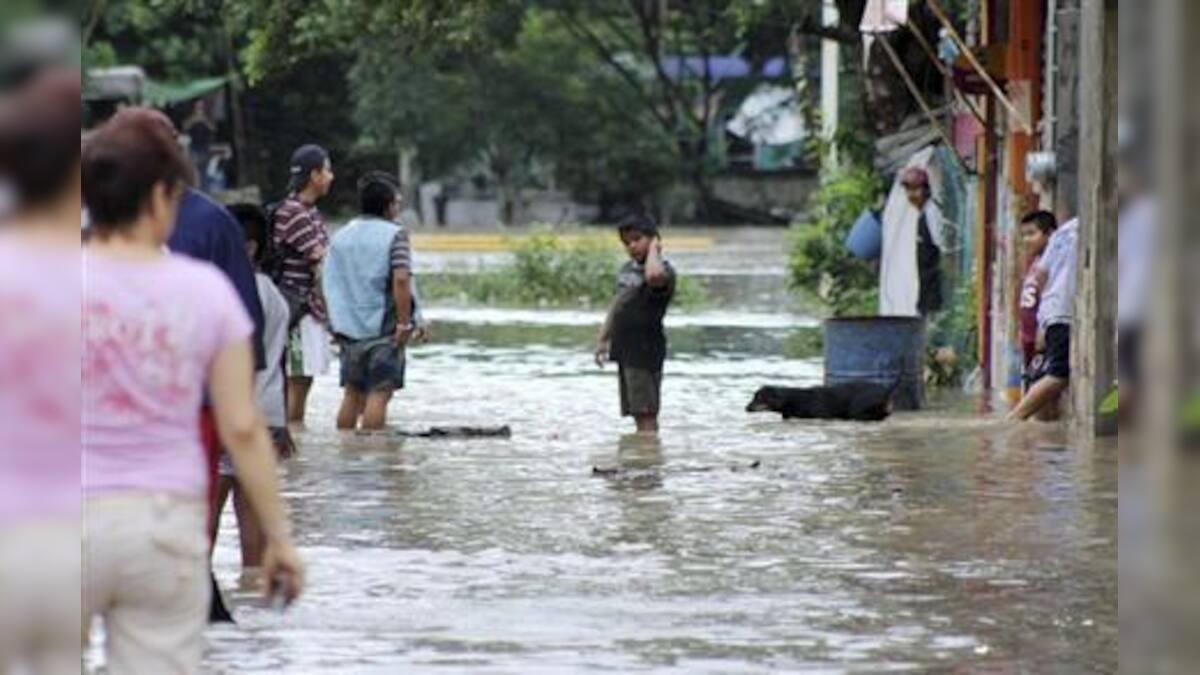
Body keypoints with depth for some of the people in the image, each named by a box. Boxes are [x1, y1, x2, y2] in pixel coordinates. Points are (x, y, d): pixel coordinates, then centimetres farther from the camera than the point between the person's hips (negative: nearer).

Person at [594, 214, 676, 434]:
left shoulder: (663, 271, -14)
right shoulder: (627, 269, 14)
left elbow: (653, 275, -41)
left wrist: (654, 249, -22)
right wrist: (603, 339, 25)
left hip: (645, 350, -9)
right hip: (625, 349, 9)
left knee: (646, 412, -11)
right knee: (637, 414, 13)